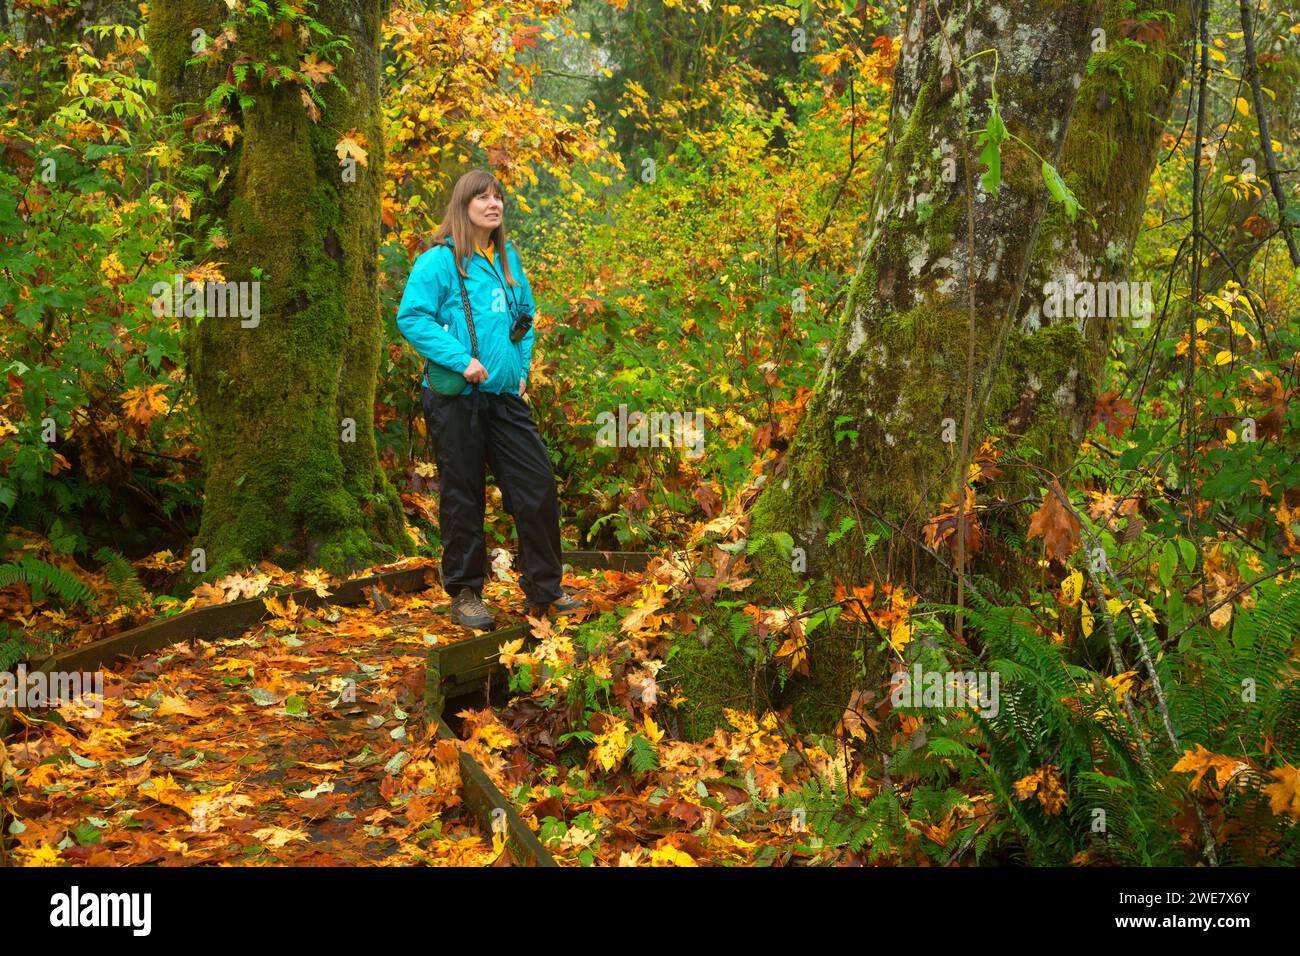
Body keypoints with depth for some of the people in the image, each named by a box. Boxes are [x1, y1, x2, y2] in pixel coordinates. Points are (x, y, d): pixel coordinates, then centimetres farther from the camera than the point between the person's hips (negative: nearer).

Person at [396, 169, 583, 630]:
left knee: (538, 484, 4)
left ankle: (544, 588, 15)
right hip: (456, 397, -6)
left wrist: (522, 368, 12)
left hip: (504, 394, 6)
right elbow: (411, 317, -14)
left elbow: (525, 315, 24)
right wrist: (461, 359, -20)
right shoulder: (439, 260, -7)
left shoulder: (508, 258, 13)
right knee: (462, 497, 2)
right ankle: (465, 594, 14)